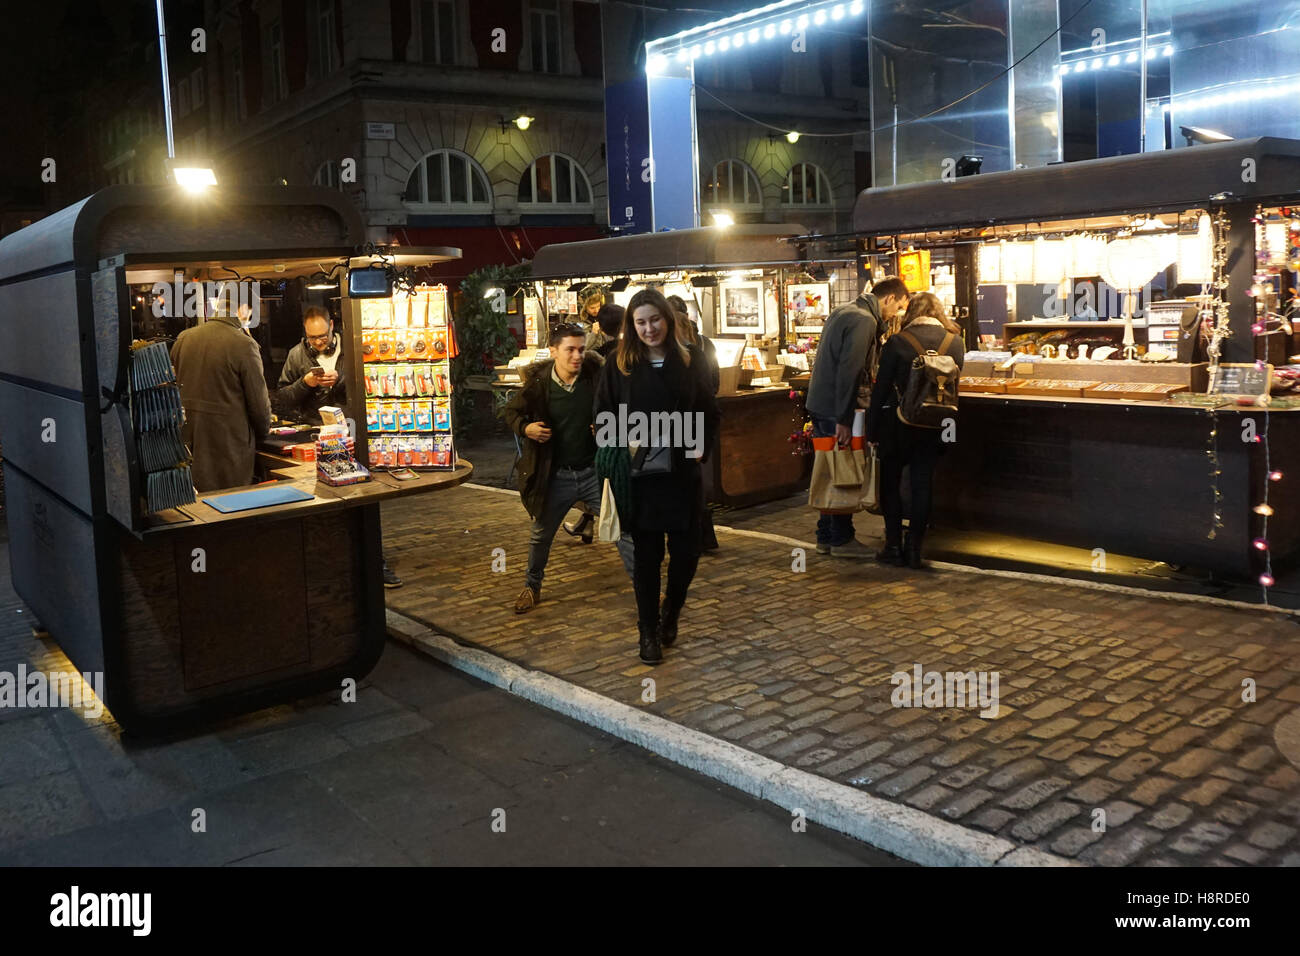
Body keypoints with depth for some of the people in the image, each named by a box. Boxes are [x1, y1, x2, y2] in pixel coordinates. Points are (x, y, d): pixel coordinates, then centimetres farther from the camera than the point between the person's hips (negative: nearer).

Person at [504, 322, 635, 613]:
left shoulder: (597, 374, -11)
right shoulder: (537, 384, -10)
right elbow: (511, 411, 6)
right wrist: (525, 428, -14)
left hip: (595, 470, -1)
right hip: (555, 475, 1)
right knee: (540, 535, 16)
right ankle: (532, 587, 39)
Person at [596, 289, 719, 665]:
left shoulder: (691, 360, 3)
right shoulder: (619, 365, 1)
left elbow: (710, 411, 9)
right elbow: (603, 416, 4)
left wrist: (699, 445, -6)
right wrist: (624, 446, -12)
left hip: (682, 472, 1)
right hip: (637, 475, -1)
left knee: (686, 550, 4)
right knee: (646, 553, 5)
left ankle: (670, 615, 31)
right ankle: (648, 631, 19)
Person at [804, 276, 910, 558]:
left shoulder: (842, 312, 16)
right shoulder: (864, 321, -16)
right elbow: (849, 371, -23)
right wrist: (844, 419, -23)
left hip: (819, 404, 10)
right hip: (835, 409, -10)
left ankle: (826, 537, 21)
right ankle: (841, 539, 6)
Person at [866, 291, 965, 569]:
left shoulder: (897, 342, -10)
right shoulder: (956, 343, -1)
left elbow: (881, 389, -9)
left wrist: (872, 430, -3)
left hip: (898, 426, -2)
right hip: (933, 428, 3)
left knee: (890, 483, 11)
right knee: (923, 485, 10)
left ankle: (894, 545, 10)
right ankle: (914, 547, 12)